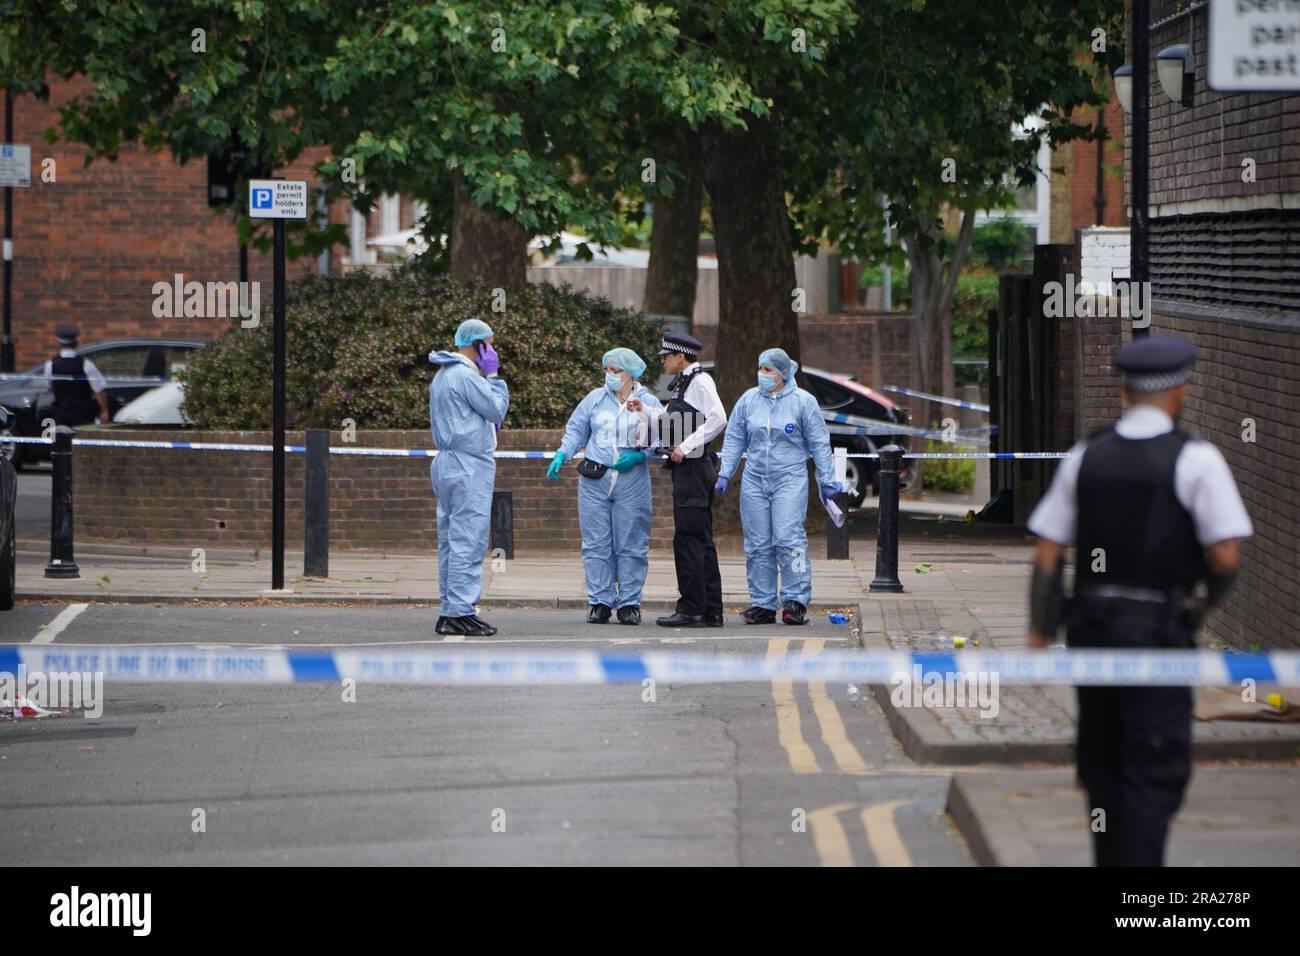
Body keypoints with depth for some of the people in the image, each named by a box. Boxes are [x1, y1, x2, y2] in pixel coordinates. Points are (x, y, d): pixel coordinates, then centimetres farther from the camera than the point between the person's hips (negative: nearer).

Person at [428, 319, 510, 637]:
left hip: (448, 465, 10)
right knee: (468, 541, -10)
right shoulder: (466, 375, -13)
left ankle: (448, 611, 12)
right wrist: (493, 377, 0)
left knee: (451, 540, 10)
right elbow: (496, 410, -9)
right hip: (469, 466, -10)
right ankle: (461, 613, -13)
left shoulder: (443, 376, 18)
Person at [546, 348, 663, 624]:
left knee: (631, 545, 0)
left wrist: (639, 456, -12)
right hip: (595, 479, 2)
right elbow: (576, 430, 14)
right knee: (597, 544, 0)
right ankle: (600, 602, 4)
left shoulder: (648, 404, 4)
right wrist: (561, 455, -1)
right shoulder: (596, 398, 9)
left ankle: (629, 603, 6)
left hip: (632, 481, -2)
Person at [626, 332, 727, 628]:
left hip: (693, 467, -10)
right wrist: (645, 411, 14)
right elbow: (671, 424, 26)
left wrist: (686, 447, -21)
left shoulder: (699, 381, -11)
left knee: (688, 539, -10)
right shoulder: (683, 384, 19)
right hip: (686, 470, 10)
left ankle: (691, 610, -10)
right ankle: (711, 611, 13)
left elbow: (717, 419, -22)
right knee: (701, 541, 11)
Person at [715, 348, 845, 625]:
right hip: (754, 481, 4)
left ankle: (795, 601, -10)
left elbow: (819, 444, 4)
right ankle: (763, 604, 7)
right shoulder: (748, 400, 8)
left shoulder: (803, 401, 0)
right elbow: (734, 440, 14)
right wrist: (725, 474, 7)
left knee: (788, 538, -14)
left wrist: (827, 481, 3)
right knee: (757, 544, 2)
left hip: (790, 480, -4)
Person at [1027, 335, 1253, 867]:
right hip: (1159, 633, -4)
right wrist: (1210, 596, 8)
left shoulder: (1084, 458, 4)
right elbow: (1226, 557, -13)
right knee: (1155, 774, -2)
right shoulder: (1196, 460, -9)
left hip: (1092, 624, 4)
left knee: (1102, 766, 17)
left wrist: (1039, 634, 10)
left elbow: (1047, 555, 4)